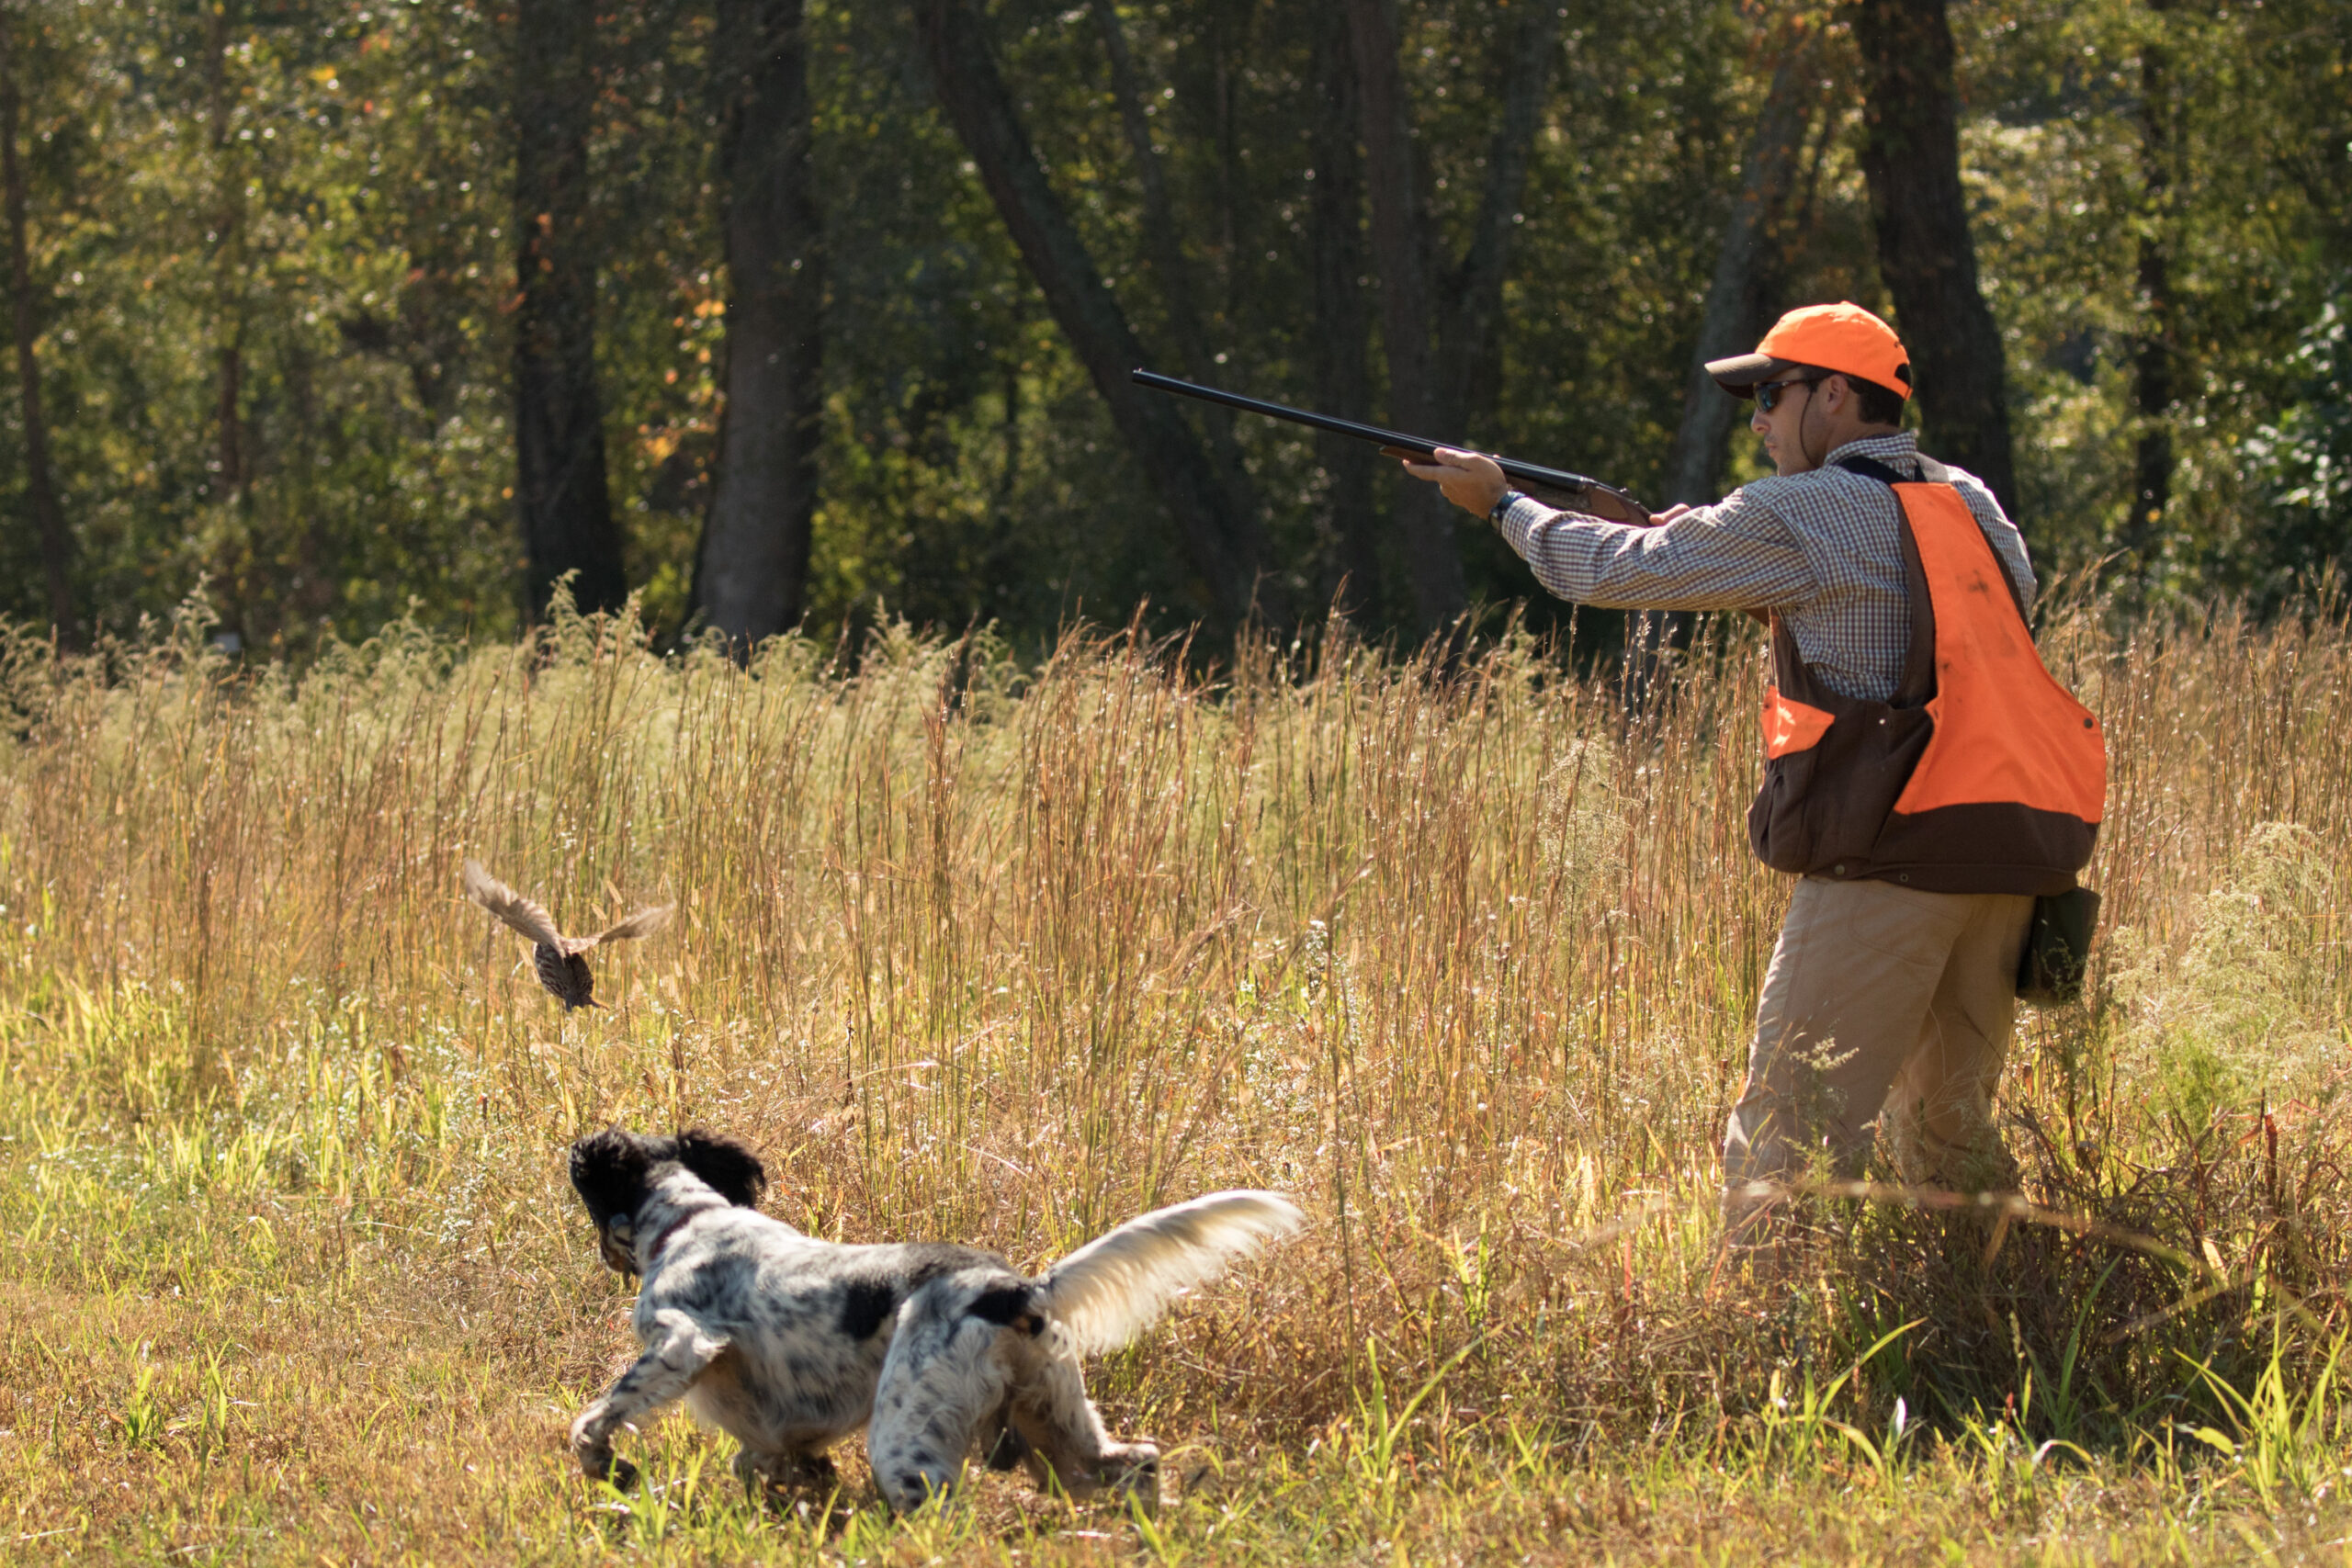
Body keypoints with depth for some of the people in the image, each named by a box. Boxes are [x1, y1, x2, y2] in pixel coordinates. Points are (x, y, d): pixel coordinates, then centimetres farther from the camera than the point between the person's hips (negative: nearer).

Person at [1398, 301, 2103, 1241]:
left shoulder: (1799, 517, -5)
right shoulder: (1970, 505, 15)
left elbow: (1616, 571, 3)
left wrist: (1501, 503, 20)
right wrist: (1714, 541, 20)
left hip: (1891, 858, -7)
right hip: (2011, 856, 7)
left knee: (1785, 1145, -5)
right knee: (1949, 1138, 16)